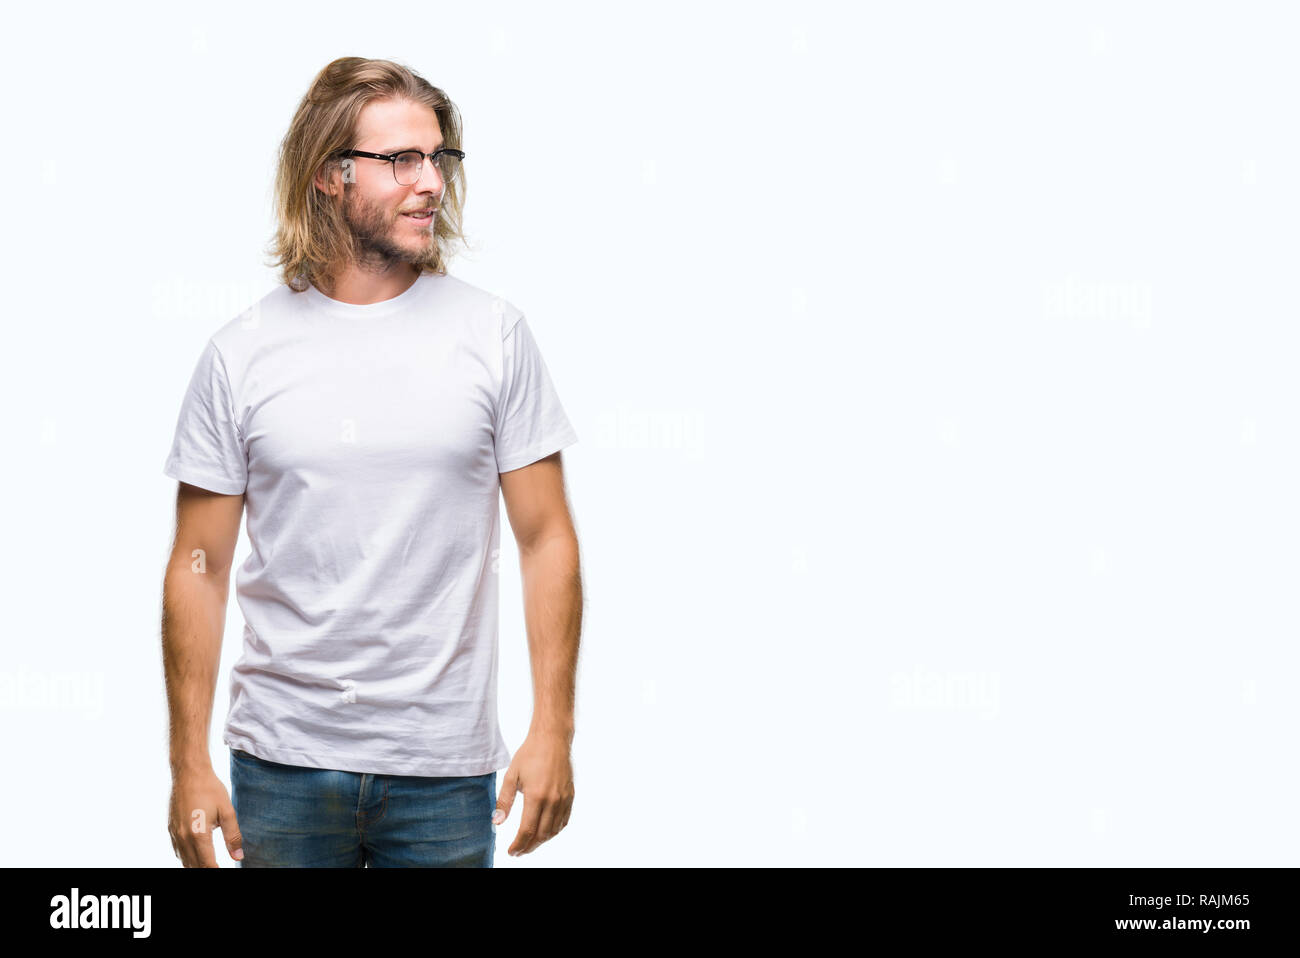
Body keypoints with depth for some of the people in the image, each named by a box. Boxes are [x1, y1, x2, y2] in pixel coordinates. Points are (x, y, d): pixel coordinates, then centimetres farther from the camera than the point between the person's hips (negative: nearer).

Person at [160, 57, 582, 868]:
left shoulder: (494, 334, 0)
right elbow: (200, 566, 3)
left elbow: (547, 539, 1)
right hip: (283, 765, 0)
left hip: (444, 769, 0)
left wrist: (554, 732, -6)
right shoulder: (242, 353, 1)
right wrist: (190, 765, -1)